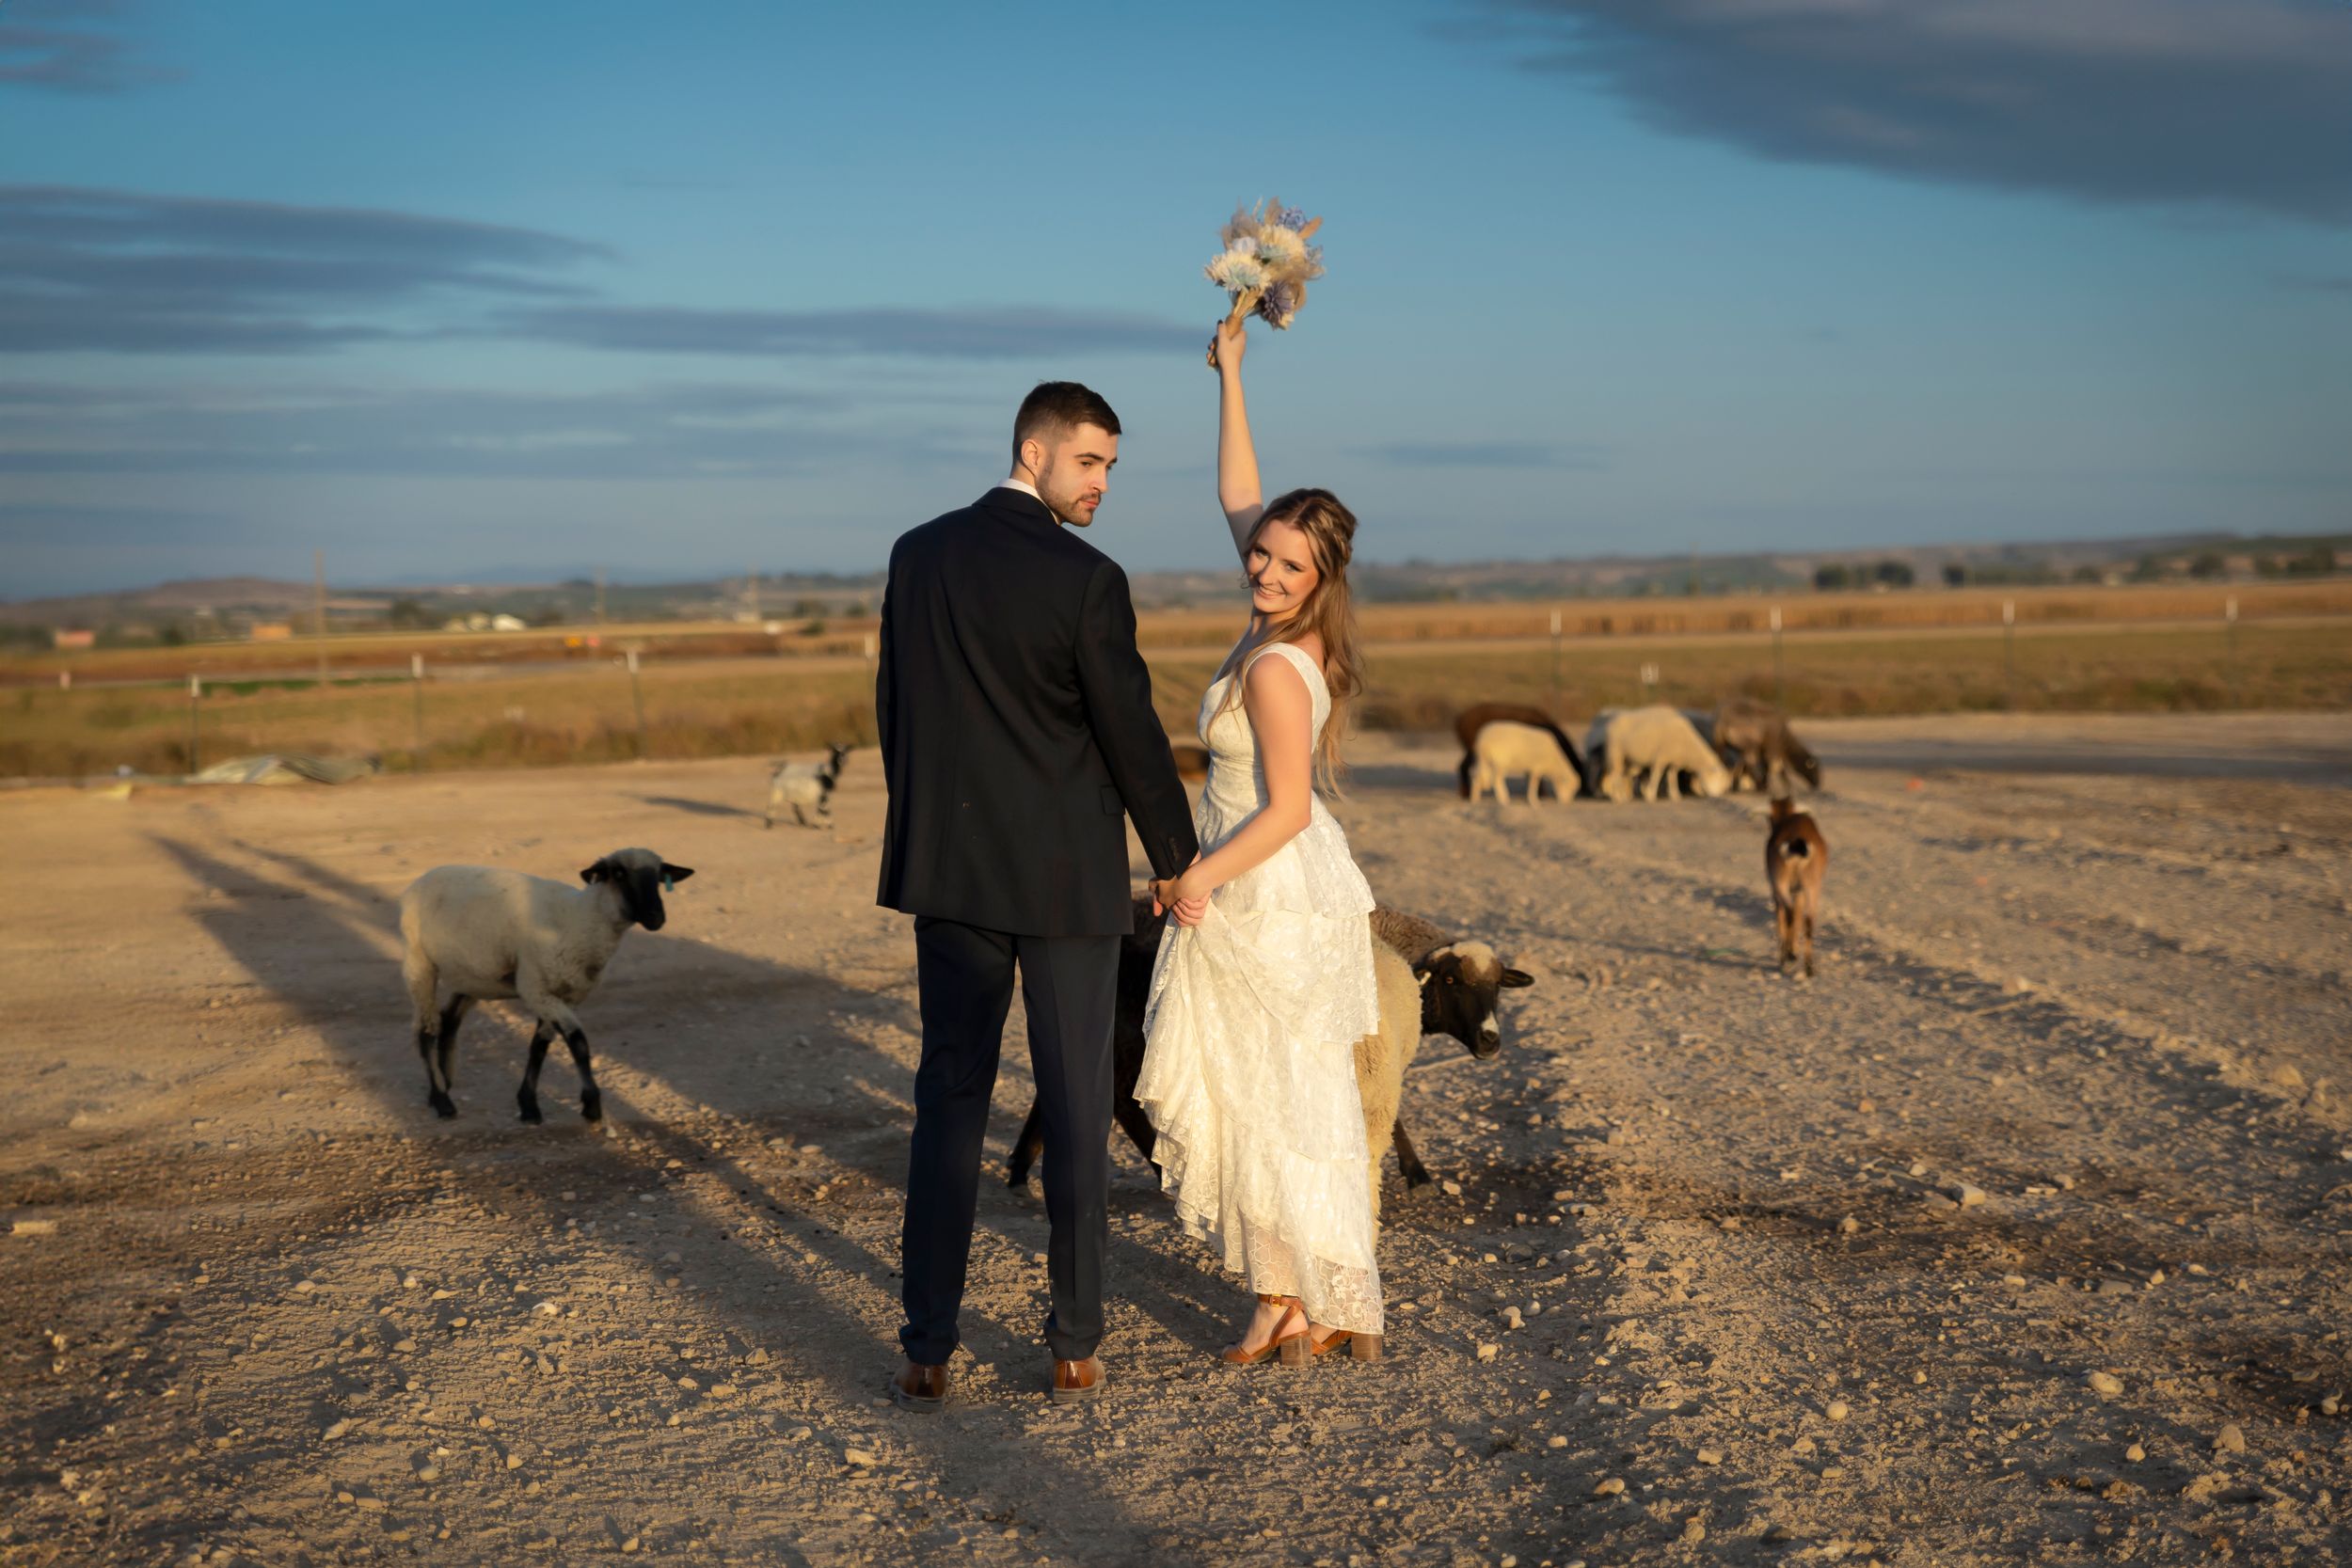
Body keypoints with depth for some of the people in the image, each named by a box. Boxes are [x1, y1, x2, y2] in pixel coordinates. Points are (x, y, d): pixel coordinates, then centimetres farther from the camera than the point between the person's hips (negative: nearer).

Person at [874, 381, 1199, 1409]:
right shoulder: (1085, 580, -14)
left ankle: (928, 1354, 8)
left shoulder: (917, 555, 2)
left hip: (950, 871, 4)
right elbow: (1130, 734, -9)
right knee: (1076, 1111, 7)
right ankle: (1075, 1351, 14)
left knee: (948, 1102, 9)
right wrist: (1179, 864, 5)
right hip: (1068, 881, -4)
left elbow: (893, 709, 9)